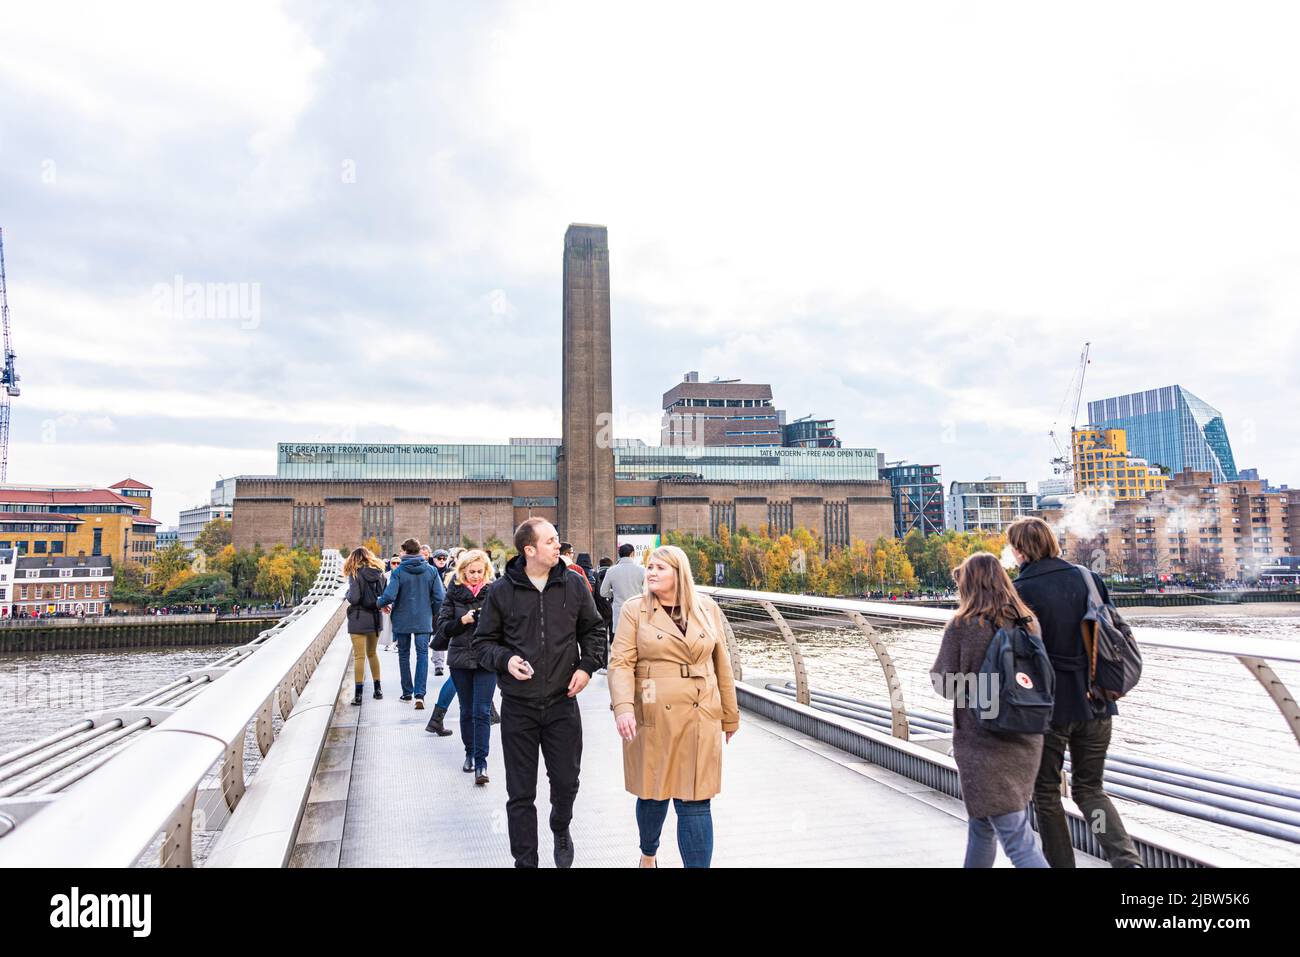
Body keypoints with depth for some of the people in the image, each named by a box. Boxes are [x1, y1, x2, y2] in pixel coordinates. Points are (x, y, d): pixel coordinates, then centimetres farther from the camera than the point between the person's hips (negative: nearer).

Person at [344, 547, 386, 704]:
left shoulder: (355, 574, -11)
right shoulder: (379, 573, 4)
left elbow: (354, 598, -17)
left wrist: (348, 594, 3)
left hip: (359, 618, -5)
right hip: (375, 618, 5)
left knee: (359, 656, 0)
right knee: (372, 653, 19)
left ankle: (358, 694, 0)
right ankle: (377, 689, 23)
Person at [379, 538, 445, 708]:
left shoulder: (398, 571, -10)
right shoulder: (431, 571, -3)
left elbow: (389, 596, -18)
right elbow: (439, 597, -6)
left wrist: (381, 603, 4)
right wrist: (433, 613, 12)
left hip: (402, 620, -1)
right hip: (424, 621, 1)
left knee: (404, 655, 15)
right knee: (422, 655, 3)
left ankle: (407, 692, 23)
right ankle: (419, 695, -9)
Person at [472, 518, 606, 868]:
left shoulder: (573, 586, -1)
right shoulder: (501, 591, -6)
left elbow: (592, 630, 13)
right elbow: (483, 641, 3)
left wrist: (587, 665, -2)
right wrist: (505, 659, -16)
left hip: (563, 702, 1)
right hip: (518, 707, -1)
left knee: (566, 781, 11)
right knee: (521, 793, 7)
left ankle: (560, 828, 44)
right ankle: (525, 860, 25)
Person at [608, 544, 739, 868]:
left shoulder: (707, 608, 6)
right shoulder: (635, 609, 0)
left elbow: (721, 665, 12)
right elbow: (621, 663, -7)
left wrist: (730, 716, 15)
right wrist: (623, 707, -23)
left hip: (699, 720, 1)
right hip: (653, 718, -1)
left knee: (695, 802, -2)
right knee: (653, 795, 13)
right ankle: (648, 856, 40)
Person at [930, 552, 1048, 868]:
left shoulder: (962, 625, -12)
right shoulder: (1028, 622, 4)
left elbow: (947, 685, -9)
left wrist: (936, 671, 11)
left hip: (983, 743, -6)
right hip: (1026, 740, 6)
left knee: (1017, 839, -4)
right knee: (981, 824, 23)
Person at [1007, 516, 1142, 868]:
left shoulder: (1021, 591, -14)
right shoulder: (1088, 577, 1)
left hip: (1049, 707, -5)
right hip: (1095, 705, 5)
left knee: (1046, 792, 14)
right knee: (1089, 788, 17)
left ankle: (1060, 863, 20)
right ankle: (1127, 859, -2)